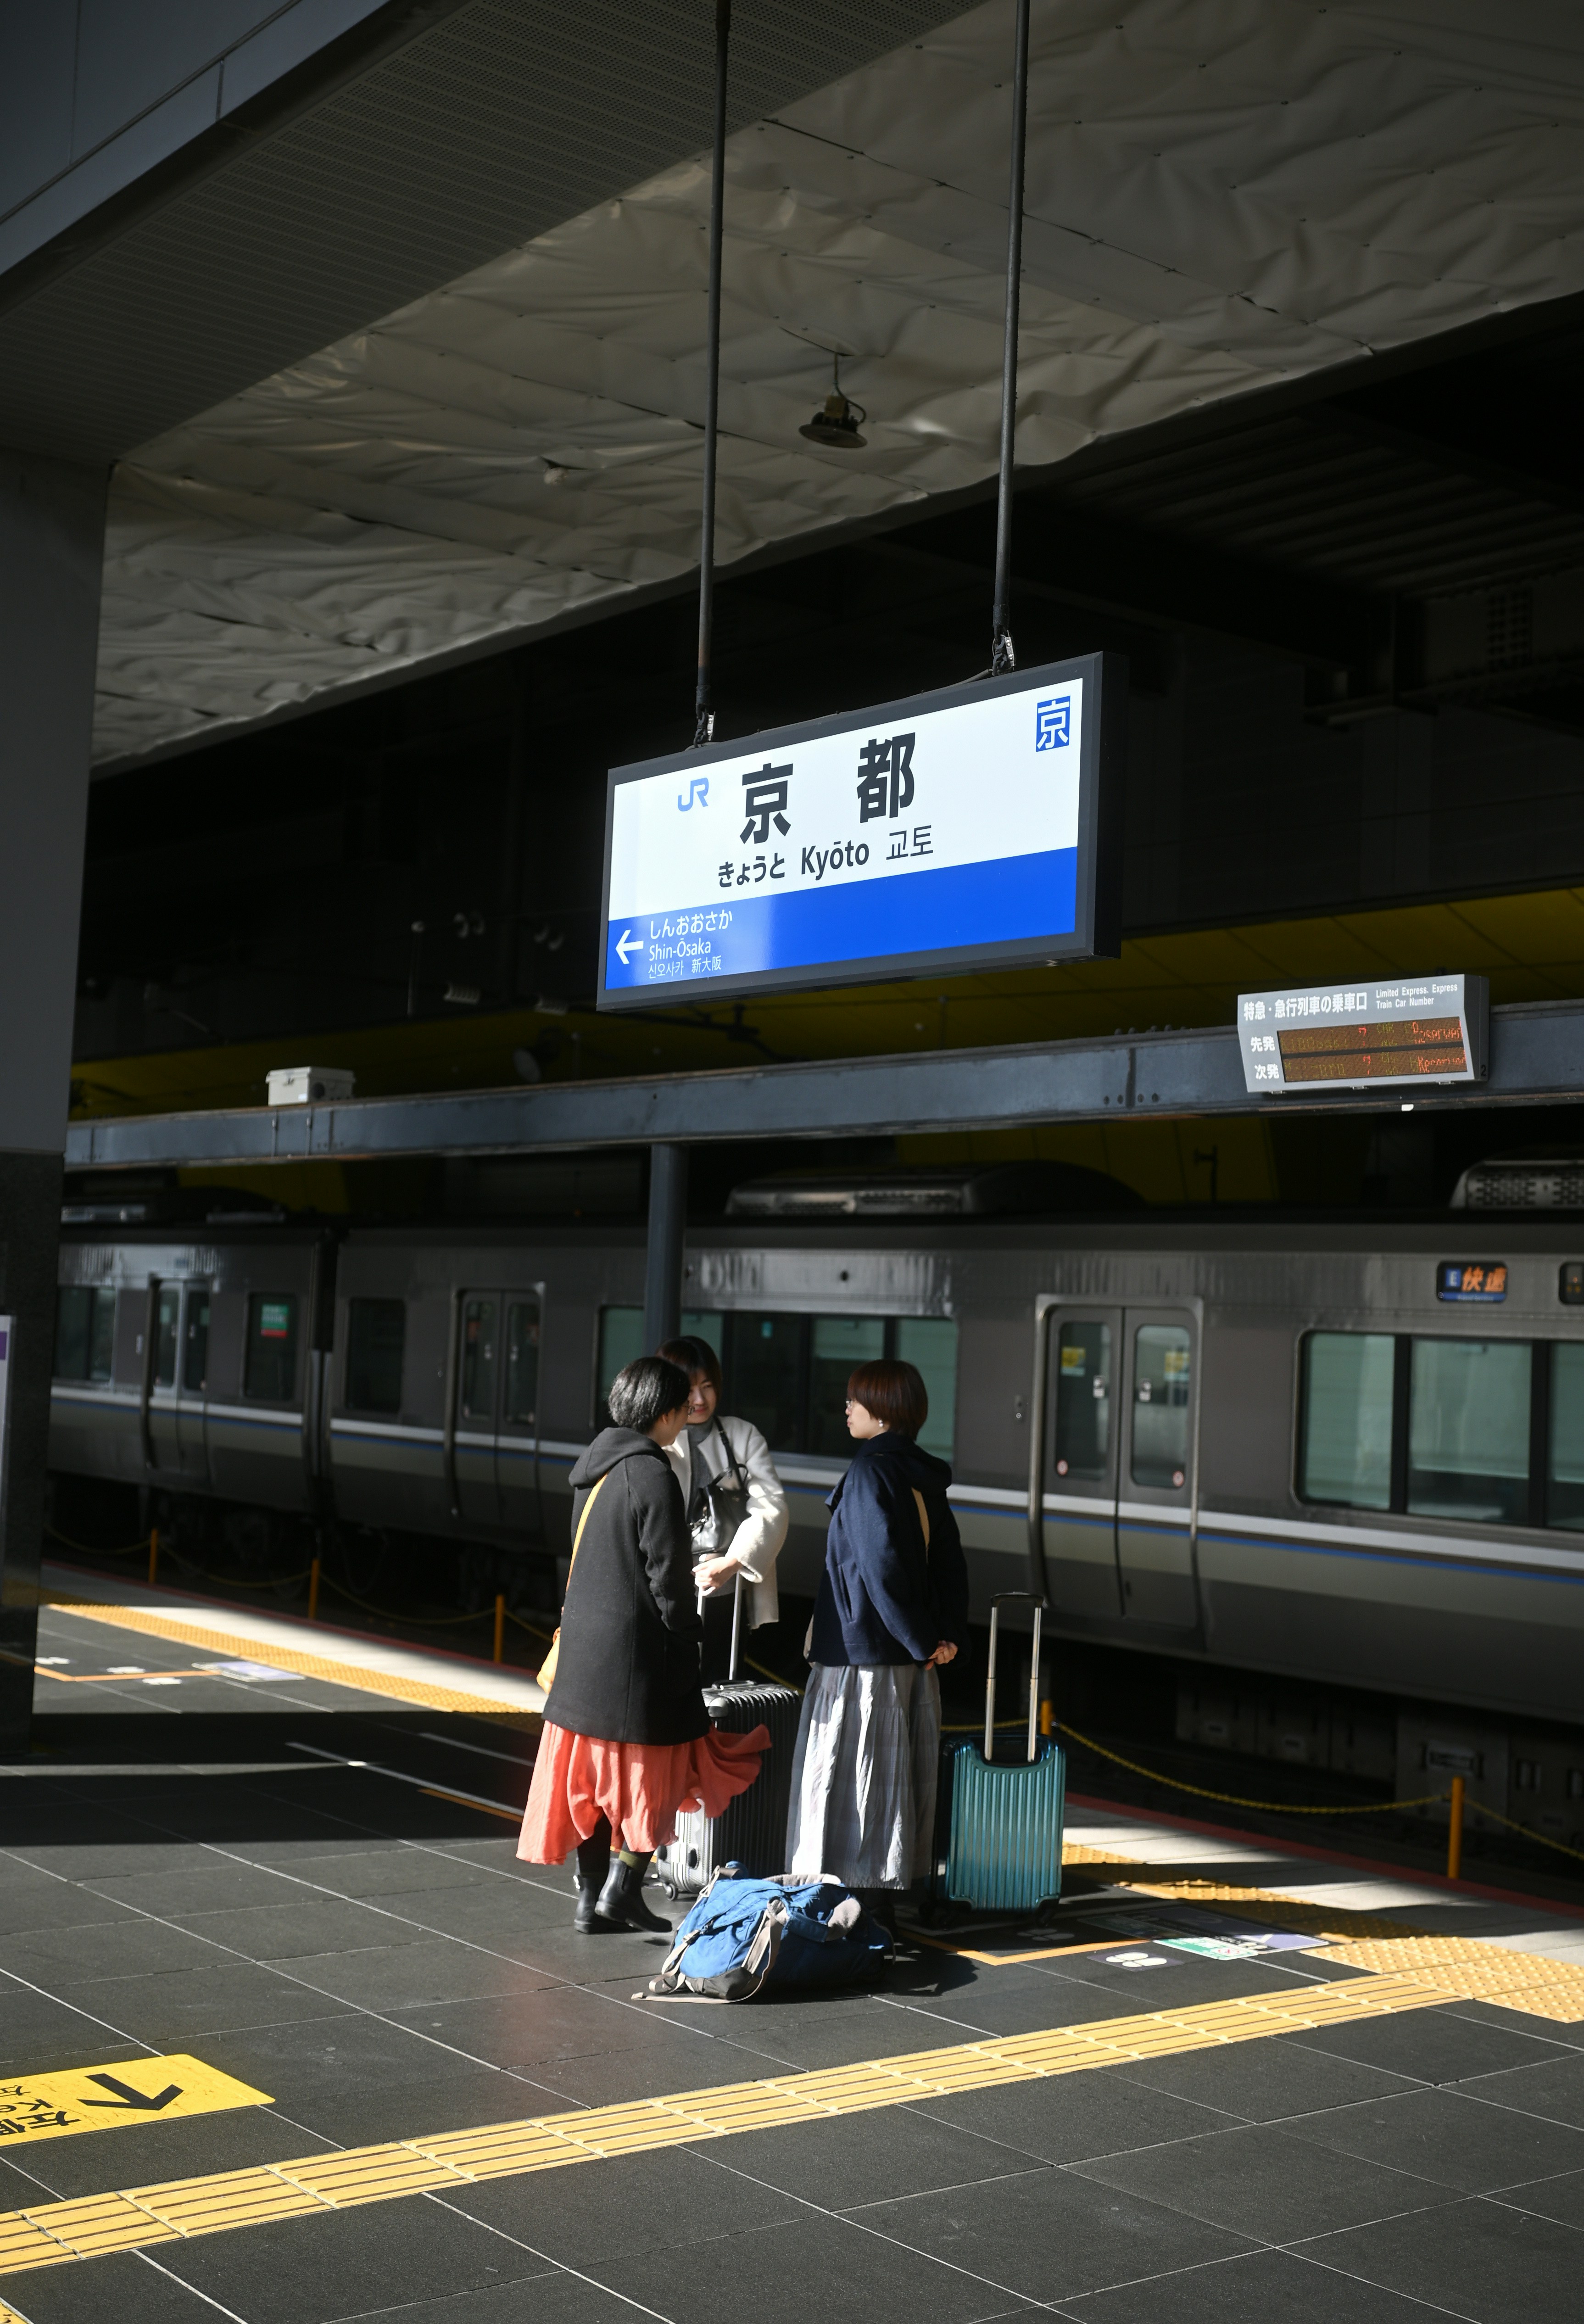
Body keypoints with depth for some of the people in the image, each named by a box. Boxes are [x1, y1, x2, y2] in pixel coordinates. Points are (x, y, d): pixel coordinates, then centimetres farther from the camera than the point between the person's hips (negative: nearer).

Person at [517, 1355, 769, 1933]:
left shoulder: (596, 1466, 8)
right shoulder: (651, 1475, -18)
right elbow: (668, 1575, -17)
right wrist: (685, 1641, -6)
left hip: (584, 1646, 8)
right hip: (636, 1653, -8)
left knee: (590, 1775, 13)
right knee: (656, 1773, 7)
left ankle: (592, 1898, 19)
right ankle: (621, 1888, 5)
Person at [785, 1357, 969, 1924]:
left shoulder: (872, 1471, -16)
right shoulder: (923, 1477, 10)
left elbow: (880, 1565, -22)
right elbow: (950, 1563, 11)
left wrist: (921, 1640, -15)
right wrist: (948, 1638, 5)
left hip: (862, 1653, -9)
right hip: (909, 1657, 9)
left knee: (850, 1776, -2)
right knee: (899, 1774, 13)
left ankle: (861, 1906, 2)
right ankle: (884, 1904, 21)